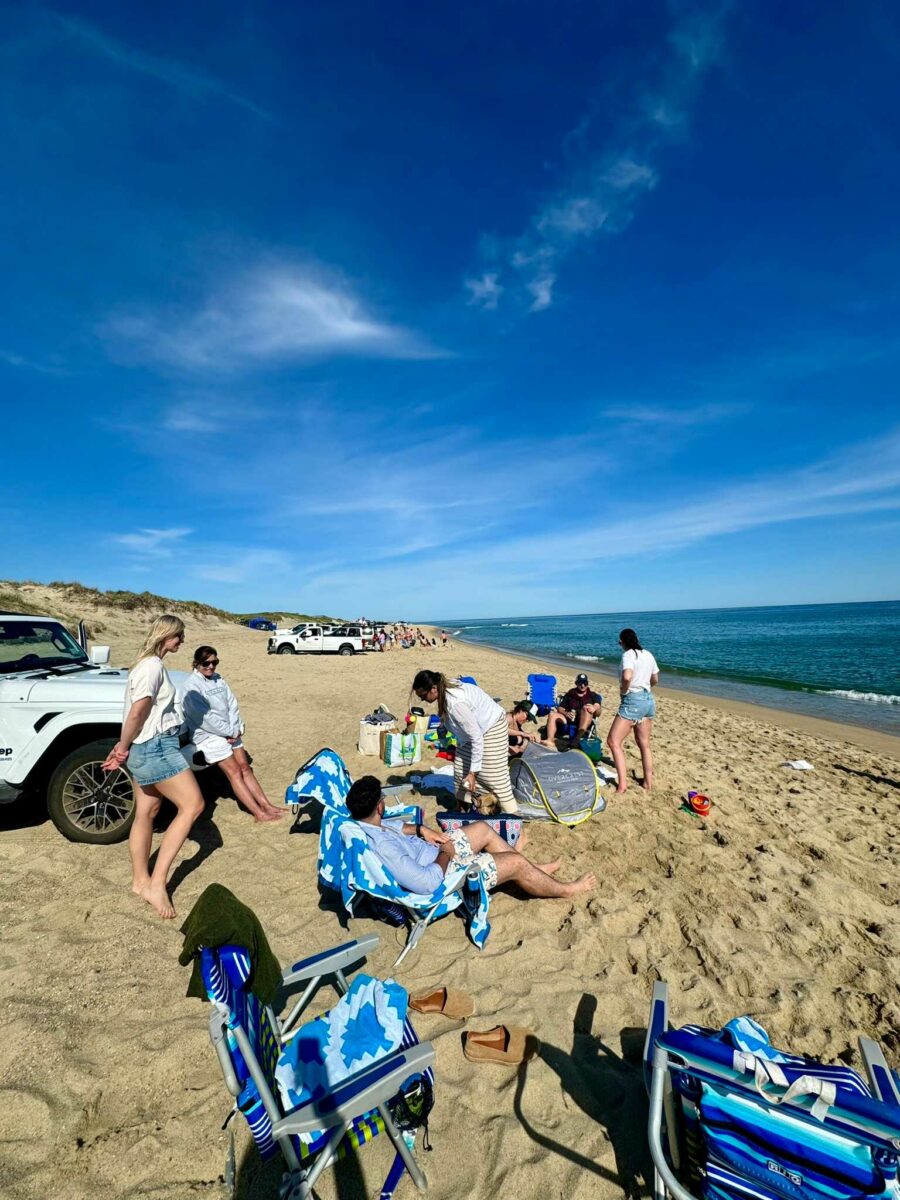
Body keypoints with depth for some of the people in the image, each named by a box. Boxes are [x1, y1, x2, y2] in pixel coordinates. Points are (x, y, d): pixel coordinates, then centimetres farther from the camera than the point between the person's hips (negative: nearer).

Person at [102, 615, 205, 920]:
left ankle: (140, 880, 32)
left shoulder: (149, 663, 14)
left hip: (145, 748, 10)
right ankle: (157, 884, -2)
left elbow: (136, 712, 12)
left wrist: (123, 746, 7)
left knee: (146, 811, 18)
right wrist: (123, 748, -8)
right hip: (154, 747, -10)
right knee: (192, 805, -6)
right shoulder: (153, 666, -17)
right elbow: (137, 712, -21)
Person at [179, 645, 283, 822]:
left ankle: (266, 804, 8)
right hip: (208, 735, -7)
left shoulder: (218, 679, 9)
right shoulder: (191, 685, -13)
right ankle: (259, 813, -5)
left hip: (230, 732, 7)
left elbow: (232, 704, 5)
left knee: (245, 767, 5)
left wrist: (236, 729, -10)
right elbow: (205, 716, -18)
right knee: (234, 772, -7)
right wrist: (231, 732, -15)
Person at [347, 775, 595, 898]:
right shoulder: (382, 847, -39)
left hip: (430, 849, 9)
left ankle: (535, 869, 37)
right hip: (443, 874, -9)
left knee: (483, 828, 17)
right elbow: (428, 883, -37)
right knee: (516, 862, -3)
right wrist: (446, 853, -19)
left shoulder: (359, 825, -12)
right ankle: (566, 890, 25)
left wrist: (420, 829, -3)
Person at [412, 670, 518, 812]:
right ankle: (463, 805, 26)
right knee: (461, 769, 10)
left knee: (494, 776, -3)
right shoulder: (446, 688, -13)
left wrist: (473, 772, -25)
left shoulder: (456, 703, -37)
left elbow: (477, 738, -31)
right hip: (474, 726, 8)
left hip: (491, 727, -8)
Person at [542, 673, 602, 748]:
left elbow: (598, 713, 0)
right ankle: (550, 740, -39)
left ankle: (579, 735, -50)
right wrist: (566, 713, -11)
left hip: (585, 723, -2)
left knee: (587, 708, -31)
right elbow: (560, 709, 13)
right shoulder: (569, 694, 19)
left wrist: (595, 709, -25)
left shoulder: (593, 695, 14)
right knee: (552, 714, -20)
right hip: (569, 720, 3)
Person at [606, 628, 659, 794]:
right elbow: (655, 680, 20)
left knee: (613, 741, -5)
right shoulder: (648, 654, 10)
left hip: (633, 700, -9)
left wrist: (623, 691, -13)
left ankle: (622, 783, -9)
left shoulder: (628, 655, -13)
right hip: (649, 699, 9)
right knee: (644, 744, 19)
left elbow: (627, 676, -31)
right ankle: (648, 782, 25)